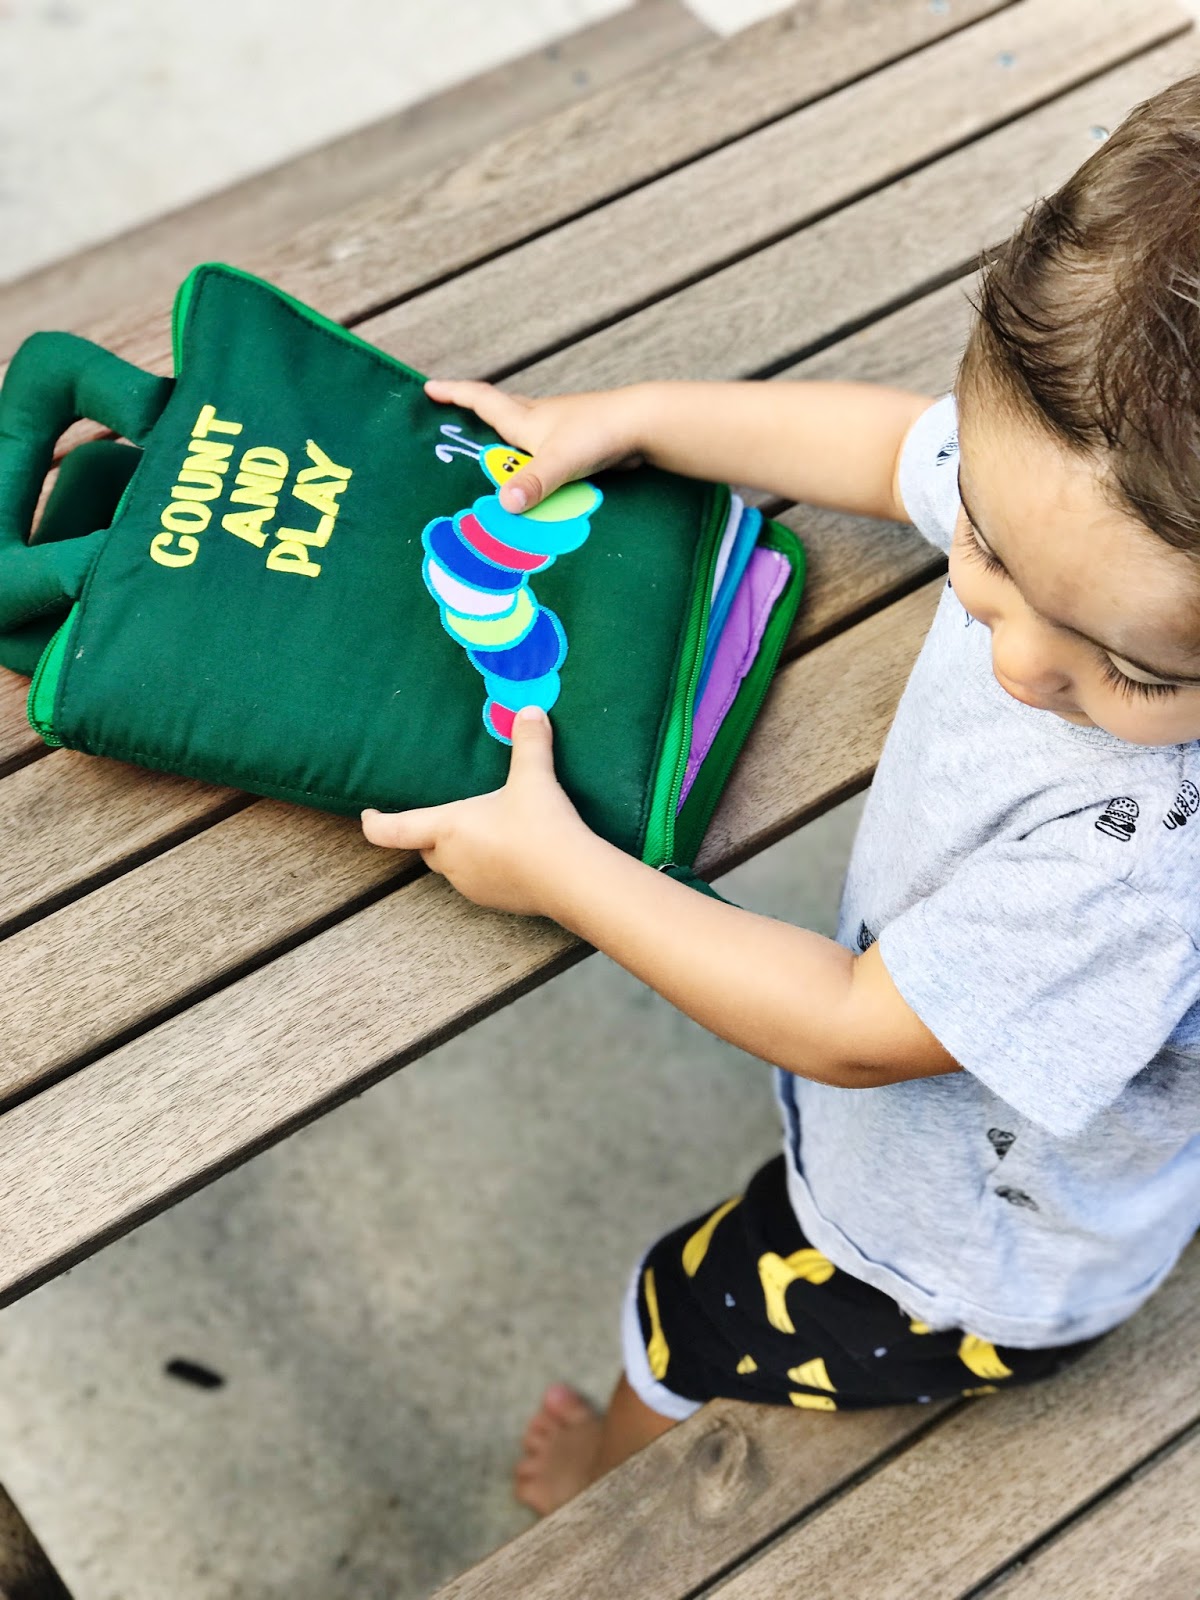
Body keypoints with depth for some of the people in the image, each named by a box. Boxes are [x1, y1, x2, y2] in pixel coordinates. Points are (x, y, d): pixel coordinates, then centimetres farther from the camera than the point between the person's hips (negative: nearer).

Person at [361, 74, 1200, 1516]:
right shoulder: (1083, 469, -28)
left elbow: (850, 1030, -32)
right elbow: (894, 445, -5)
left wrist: (553, 866, -25)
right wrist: (627, 416, -4)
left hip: (971, 1274, -6)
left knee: (683, 1329, 21)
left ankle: (614, 1468, 59)